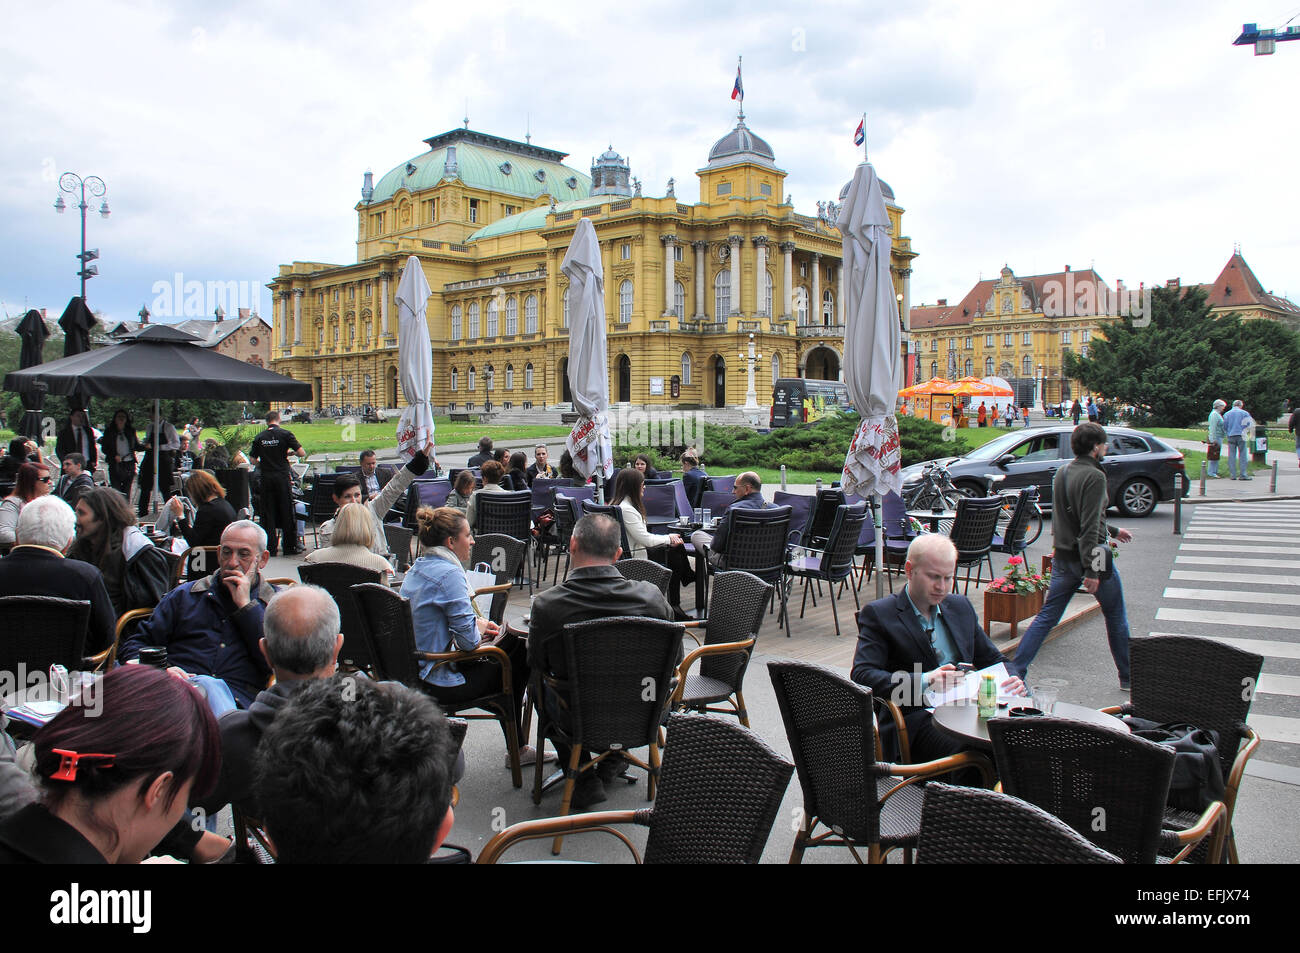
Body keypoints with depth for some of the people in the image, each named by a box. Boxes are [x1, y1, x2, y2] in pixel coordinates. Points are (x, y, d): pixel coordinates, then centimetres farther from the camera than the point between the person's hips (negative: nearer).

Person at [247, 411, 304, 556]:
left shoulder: (259, 437, 4)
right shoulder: (285, 434, -5)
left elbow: (253, 459, 8)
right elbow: (302, 453, -9)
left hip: (266, 478, 2)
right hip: (282, 477, -2)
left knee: (268, 513, 7)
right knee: (287, 513, 5)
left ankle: (270, 548, 7)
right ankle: (290, 547, 8)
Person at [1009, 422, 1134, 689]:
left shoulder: (1062, 473, 10)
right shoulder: (1094, 476, -17)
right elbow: (1090, 527, -23)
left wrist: (1113, 531, 36)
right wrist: (1092, 571, -23)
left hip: (1063, 557, 7)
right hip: (1089, 555, -7)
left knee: (1046, 616, 7)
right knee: (1116, 617, 12)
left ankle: (1015, 671, 0)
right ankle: (1128, 677, 24)